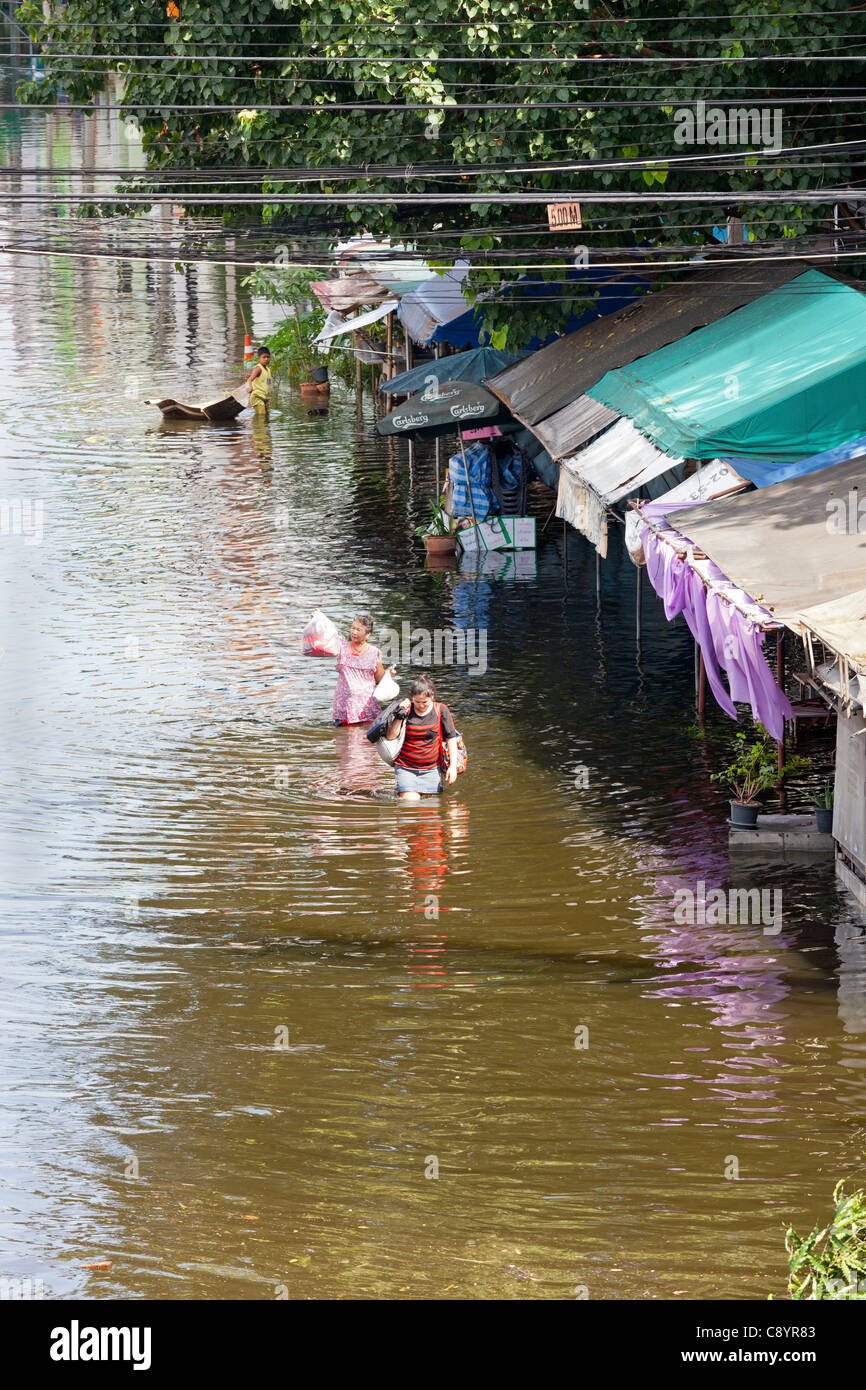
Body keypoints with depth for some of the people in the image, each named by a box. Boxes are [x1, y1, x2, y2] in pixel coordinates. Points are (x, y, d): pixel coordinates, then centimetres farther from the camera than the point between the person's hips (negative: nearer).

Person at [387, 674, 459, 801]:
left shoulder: (441, 710, -2)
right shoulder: (406, 709, -2)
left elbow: (451, 738, 1)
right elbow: (390, 736, -4)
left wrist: (453, 765, -6)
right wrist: (399, 716, -16)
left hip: (430, 769, 1)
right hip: (405, 768, -1)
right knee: (410, 800, -14)